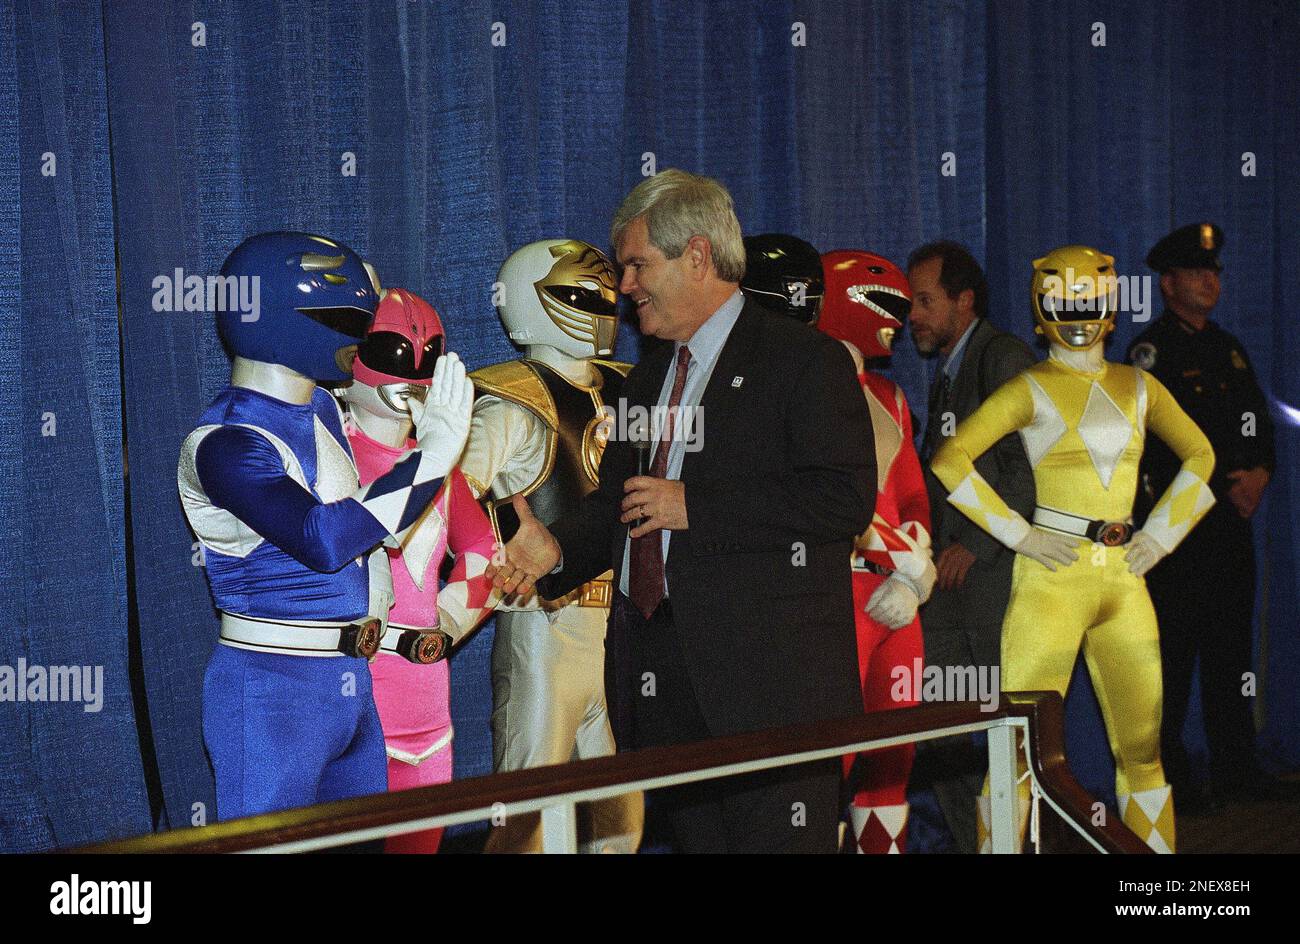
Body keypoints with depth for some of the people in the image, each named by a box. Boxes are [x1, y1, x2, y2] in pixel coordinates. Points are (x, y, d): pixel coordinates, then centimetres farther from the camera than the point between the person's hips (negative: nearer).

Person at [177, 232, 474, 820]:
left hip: (351, 683, 9)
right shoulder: (224, 442, -17)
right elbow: (323, 539, -28)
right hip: (271, 690, -9)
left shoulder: (322, 411, 11)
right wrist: (434, 451, -23)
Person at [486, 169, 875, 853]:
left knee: (775, 842, -7)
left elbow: (846, 498, -15)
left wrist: (695, 507, -16)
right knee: (698, 839, 10)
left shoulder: (805, 360, -4)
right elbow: (617, 500, 24)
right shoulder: (646, 380, 21)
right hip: (666, 678, 7)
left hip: (772, 679, -7)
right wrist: (558, 548, 2)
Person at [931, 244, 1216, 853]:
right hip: (1053, 576, -5)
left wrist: (1161, 532, 10)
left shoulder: (1139, 386, 13)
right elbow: (950, 460, -9)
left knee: (1142, 745, 9)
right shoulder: (1031, 389, -1)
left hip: (1124, 576, 5)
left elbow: (1198, 454, 21)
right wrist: (1018, 534, -9)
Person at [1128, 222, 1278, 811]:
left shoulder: (1228, 349, 17)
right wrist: (1222, 490, -14)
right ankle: (1168, 782, 1)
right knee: (1172, 655, -4)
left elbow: (1259, 424, 19)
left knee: (1230, 650, 11)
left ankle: (1235, 768, 20)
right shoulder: (1150, 352, -6)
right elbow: (1155, 447, -13)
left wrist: (1260, 473, -1)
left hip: (1231, 521, 7)